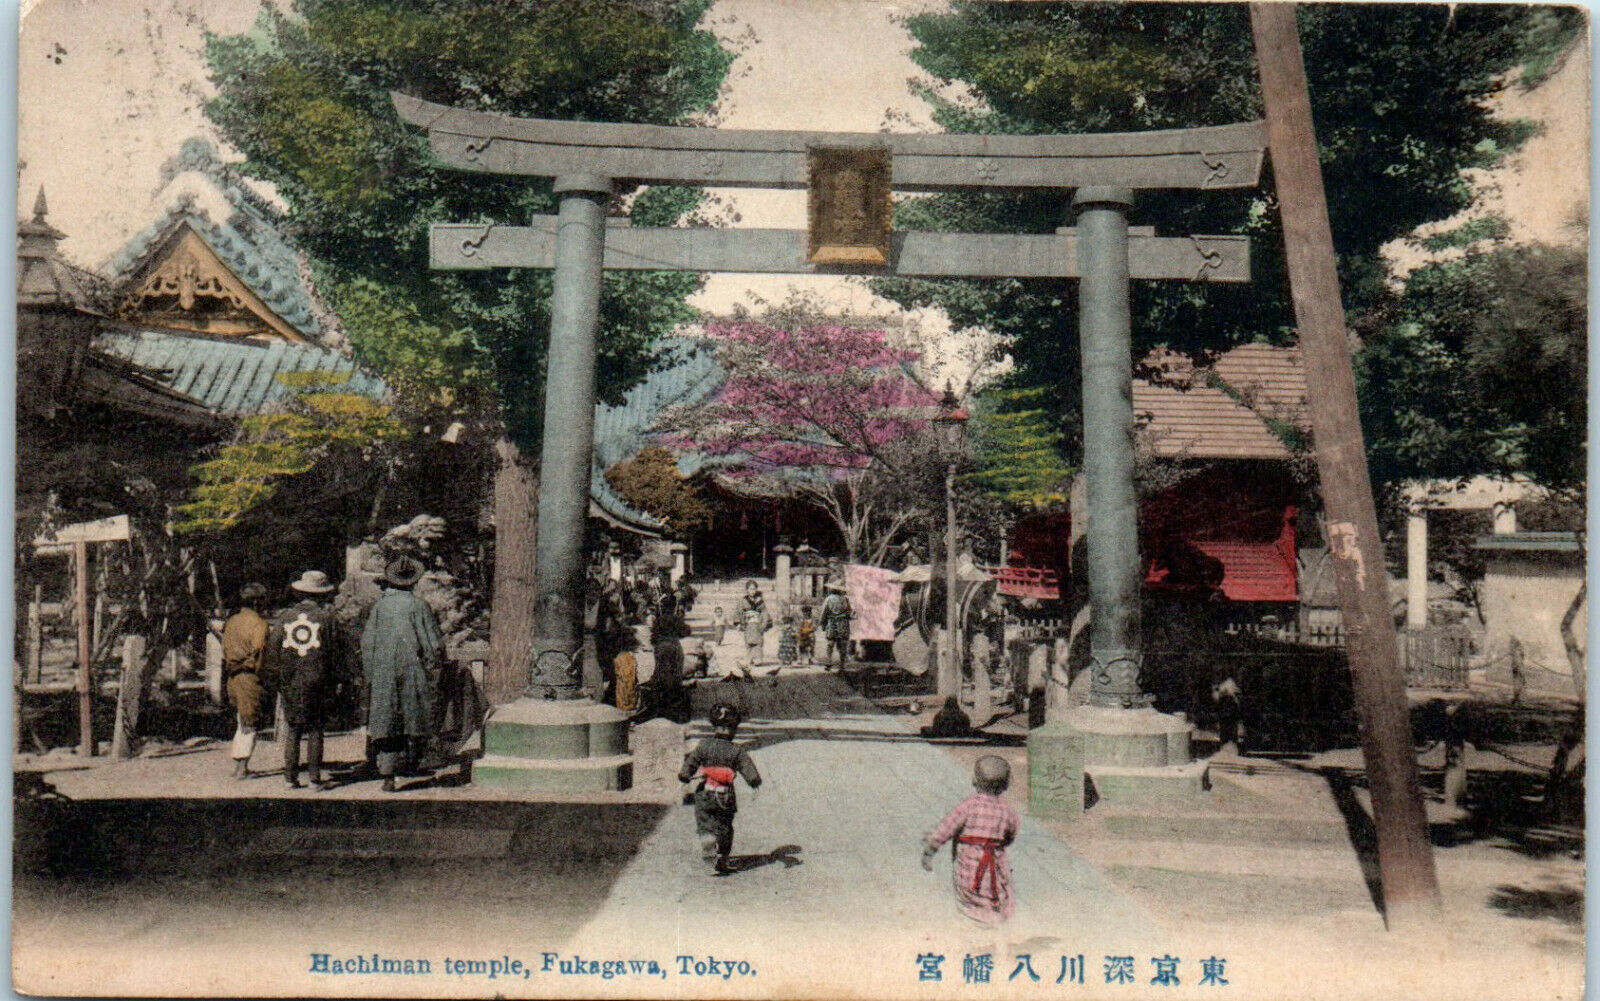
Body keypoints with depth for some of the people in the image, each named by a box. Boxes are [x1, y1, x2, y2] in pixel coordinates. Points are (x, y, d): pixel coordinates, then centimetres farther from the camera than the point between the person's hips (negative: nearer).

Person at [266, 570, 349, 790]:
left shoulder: (283, 618, 5)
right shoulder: (327, 619, -3)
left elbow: (271, 651, 9)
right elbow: (340, 653, -1)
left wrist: (278, 676, 17)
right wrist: (339, 680, 7)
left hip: (289, 684, 2)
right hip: (318, 682, -2)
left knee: (291, 731, 10)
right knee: (315, 730, 4)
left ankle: (290, 777, 9)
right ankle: (314, 777, 3)